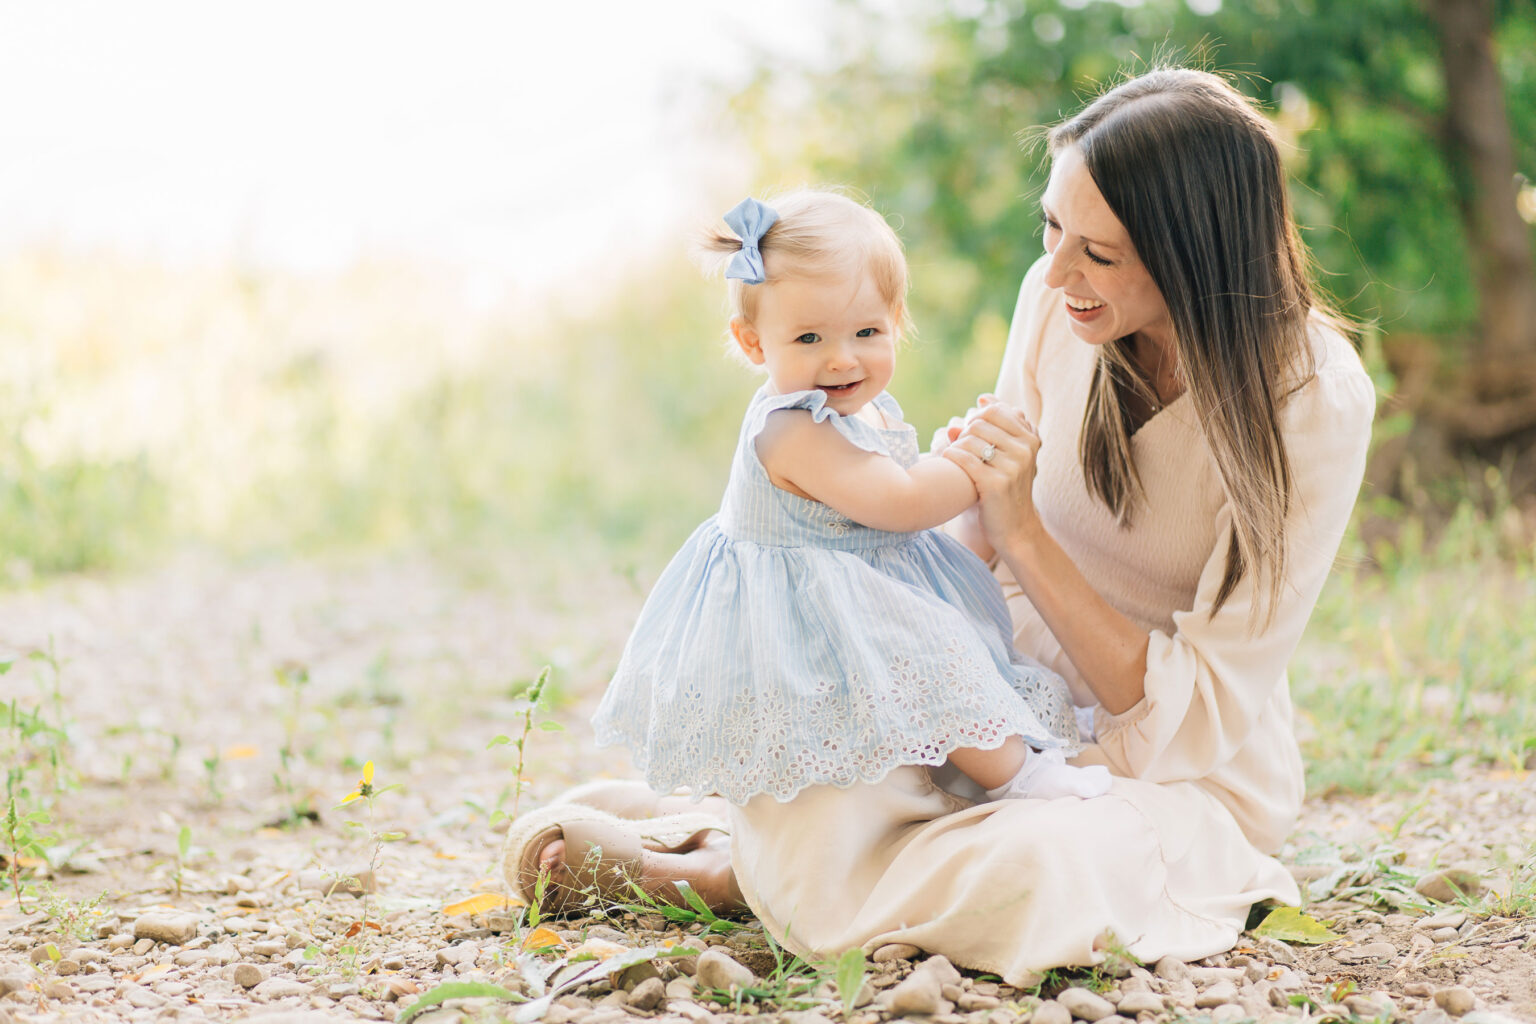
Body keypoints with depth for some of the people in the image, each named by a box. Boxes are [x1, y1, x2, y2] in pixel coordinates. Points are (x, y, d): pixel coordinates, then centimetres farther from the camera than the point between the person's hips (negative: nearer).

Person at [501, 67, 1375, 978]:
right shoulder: (1058, 299, -8)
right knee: (807, 826, -31)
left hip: (1191, 778, -3)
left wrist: (1023, 533, -29)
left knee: (1029, 880, -37)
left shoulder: (1315, 399, -20)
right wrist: (970, 501, -16)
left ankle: (738, 871, -10)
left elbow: (1192, 718, -22)